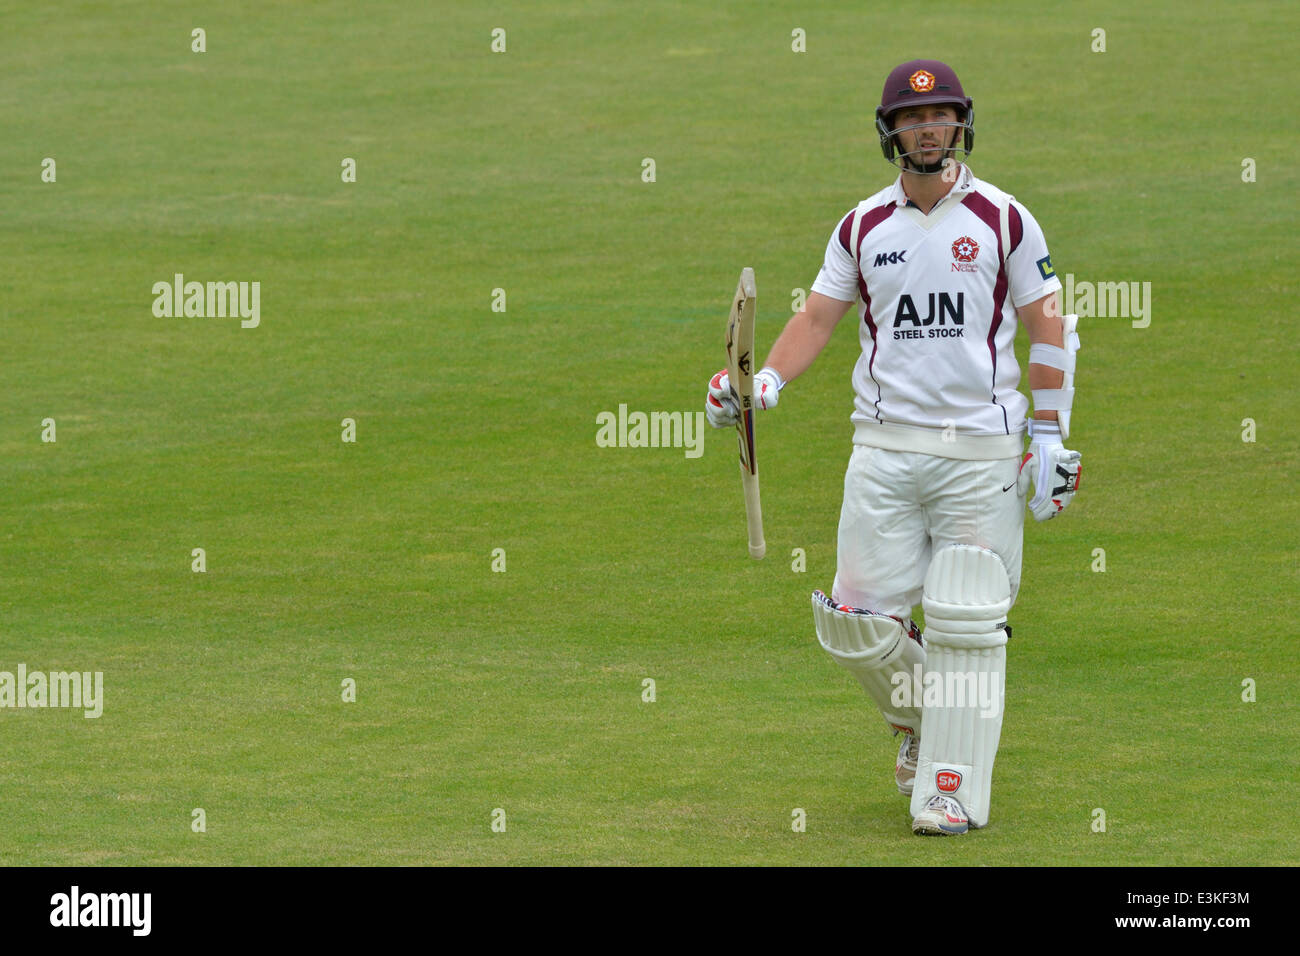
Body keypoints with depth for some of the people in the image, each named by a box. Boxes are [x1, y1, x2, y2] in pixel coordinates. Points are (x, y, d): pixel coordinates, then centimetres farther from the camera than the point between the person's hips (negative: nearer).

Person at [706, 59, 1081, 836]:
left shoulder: (1004, 219, 1)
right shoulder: (863, 226, 9)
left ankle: (952, 789, -3)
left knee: (964, 624, -7)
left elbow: (1049, 328, 4)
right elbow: (818, 319, 11)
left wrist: (1050, 437, -1)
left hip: (982, 450, -3)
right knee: (860, 619, -2)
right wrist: (765, 382, -7)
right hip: (884, 446, 3)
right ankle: (919, 719, 27)